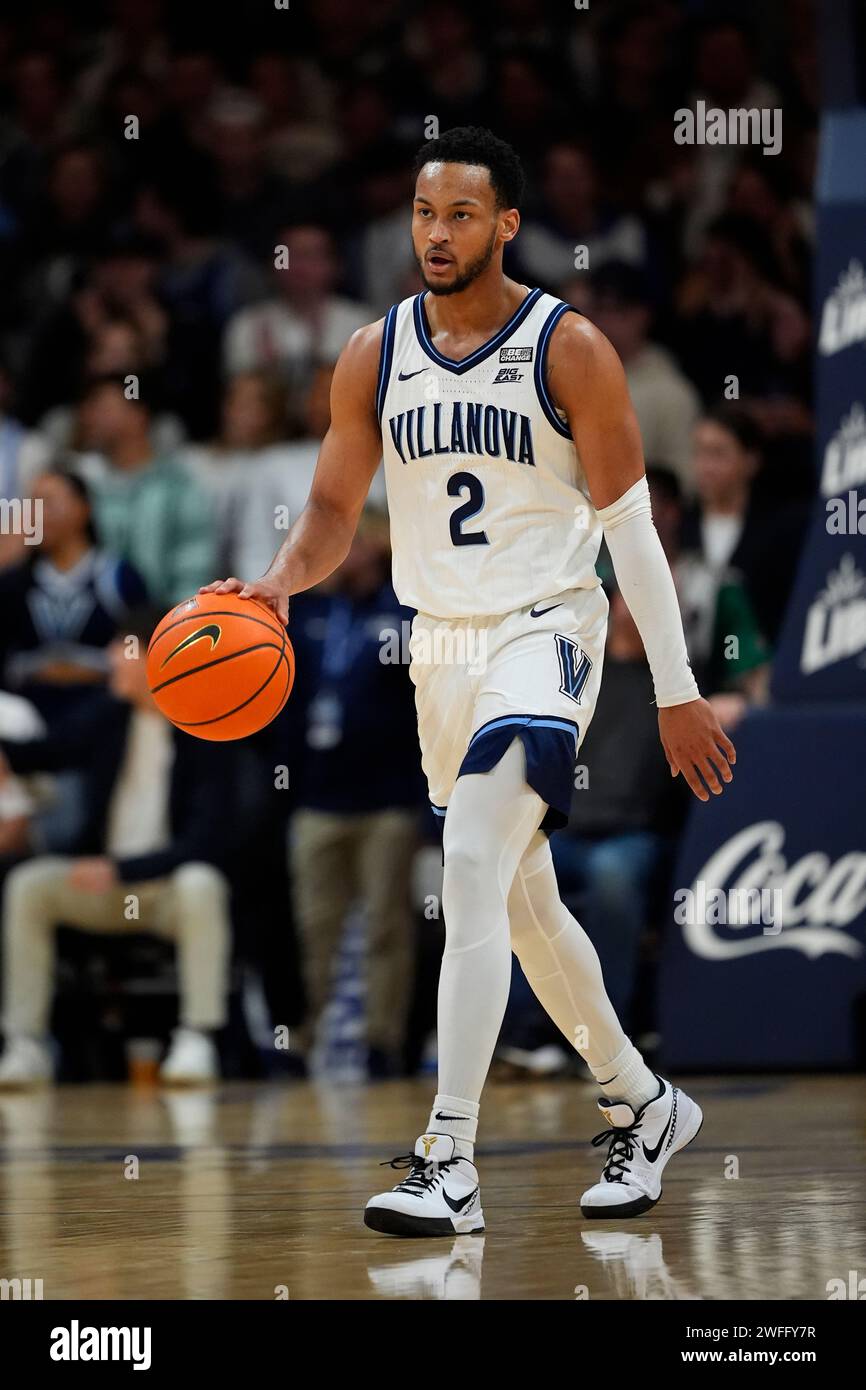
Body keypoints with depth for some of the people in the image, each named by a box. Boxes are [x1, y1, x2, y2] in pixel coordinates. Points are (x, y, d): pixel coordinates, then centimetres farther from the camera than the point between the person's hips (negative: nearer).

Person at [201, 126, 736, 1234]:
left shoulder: (568, 348, -9)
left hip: (545, 632, -6)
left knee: (471, 875, -22)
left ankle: (449, 1166, -25)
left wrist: (676, 690, -8)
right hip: (440, 644, 6)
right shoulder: (374, 356, 4)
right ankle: (641, 1107, 36)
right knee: (523, 902, 16)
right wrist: (278, 582, -13)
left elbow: (630, 526, -7)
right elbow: (333, 513, 10)